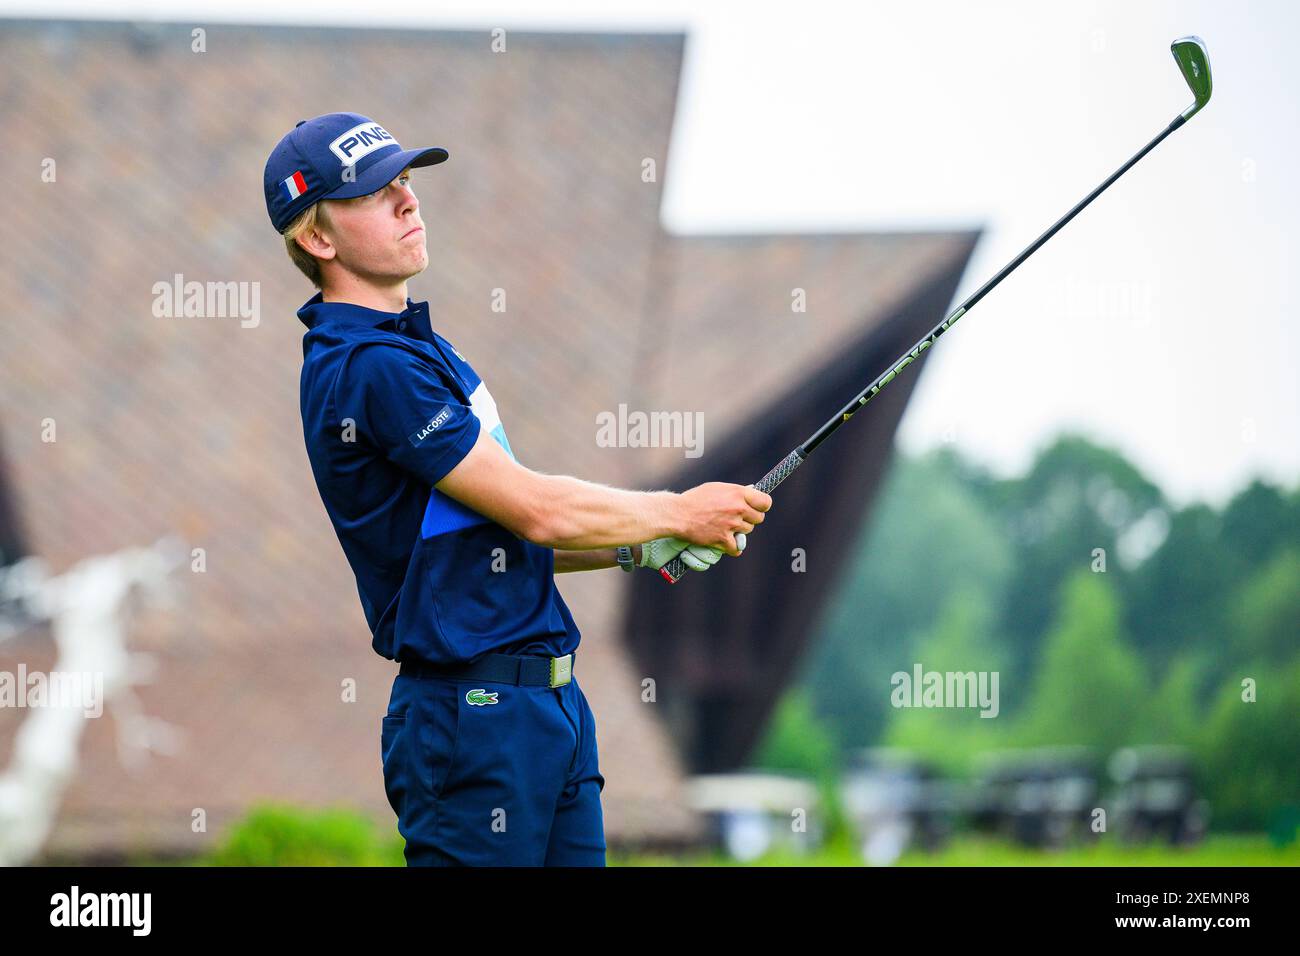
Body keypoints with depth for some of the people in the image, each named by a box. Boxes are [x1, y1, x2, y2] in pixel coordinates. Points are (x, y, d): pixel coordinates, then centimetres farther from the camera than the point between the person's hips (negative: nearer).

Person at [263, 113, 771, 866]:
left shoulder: (412, 344, 16)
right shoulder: (365, 368, -17)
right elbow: (533, 509, -17)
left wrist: (641, 547, 10)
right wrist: (679, 513, -3)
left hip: (551, 696, 10)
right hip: (474, 717, -10)